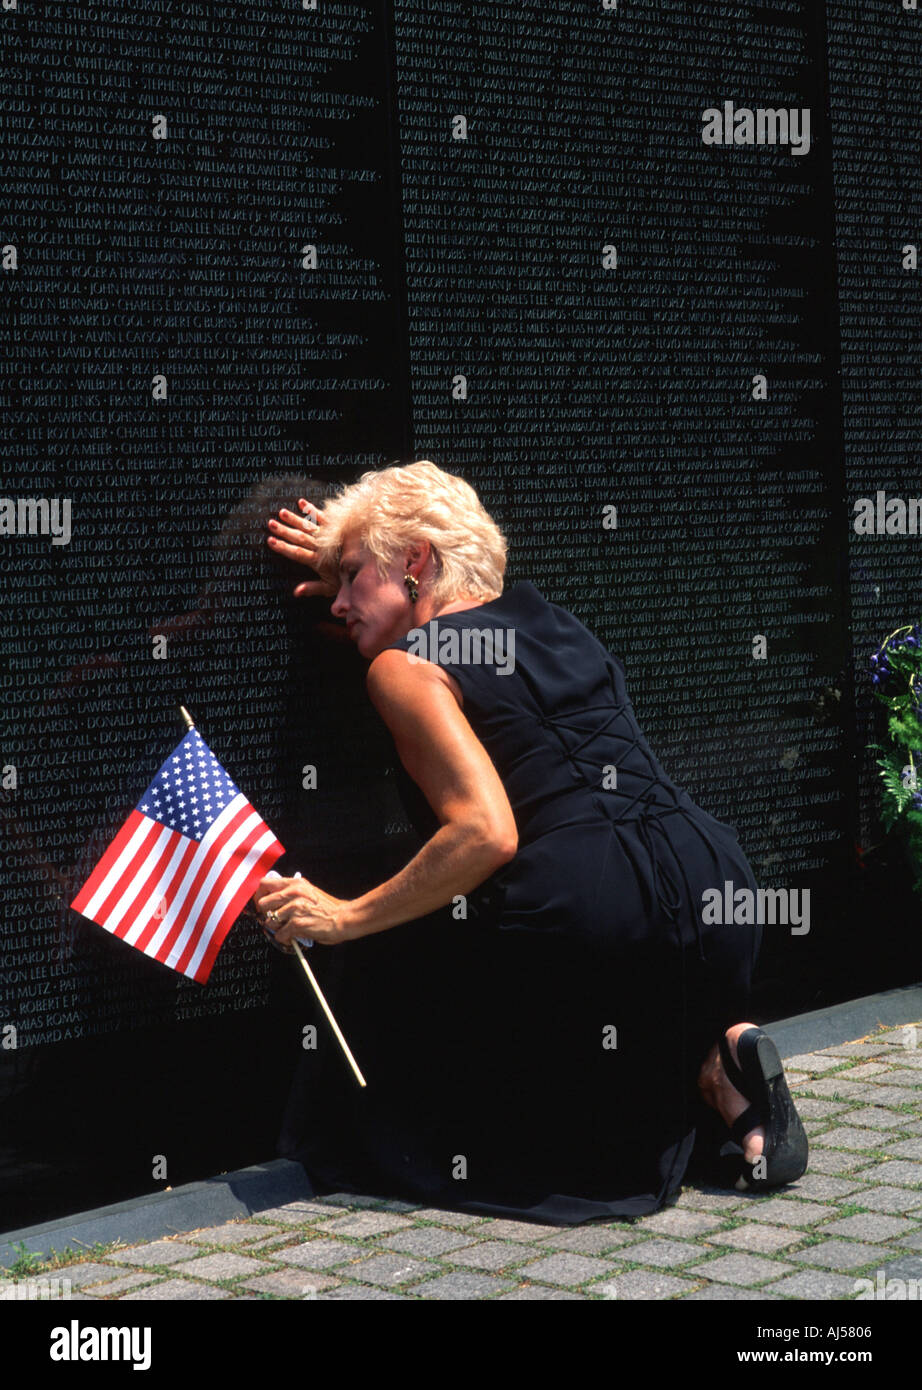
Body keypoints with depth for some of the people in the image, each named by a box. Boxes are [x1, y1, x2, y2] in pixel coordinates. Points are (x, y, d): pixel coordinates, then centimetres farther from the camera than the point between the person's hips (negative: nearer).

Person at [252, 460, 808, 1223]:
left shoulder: (404, 667, 1)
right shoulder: (542, 612, 22)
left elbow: (486, 834, -14)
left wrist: (344, 919, -6)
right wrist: (360, 575, 46)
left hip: (584, 898, -8)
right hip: (714, 877, 8)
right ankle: (714, 1059, 3)